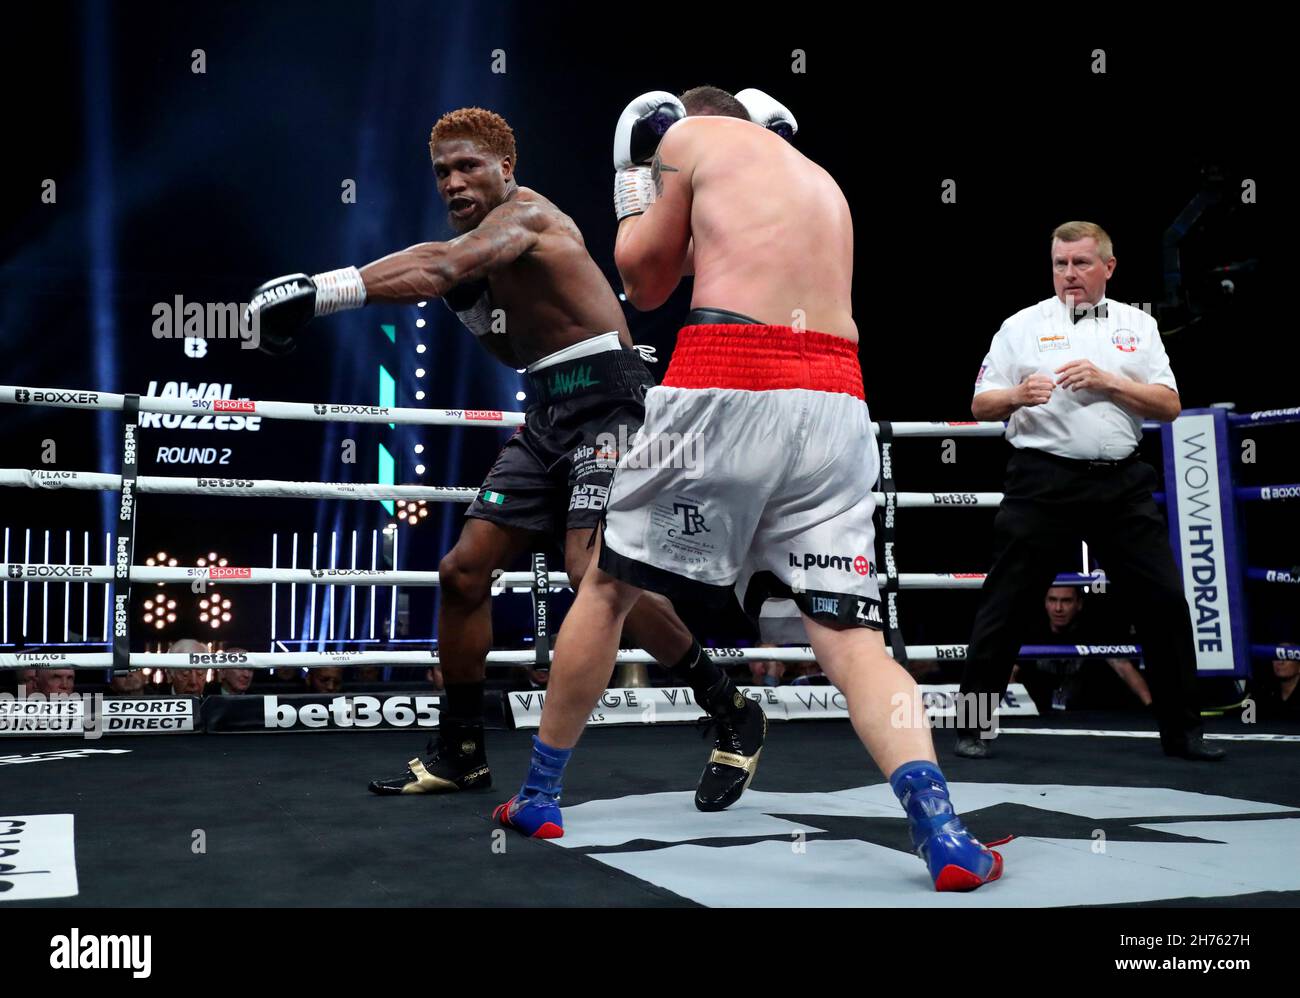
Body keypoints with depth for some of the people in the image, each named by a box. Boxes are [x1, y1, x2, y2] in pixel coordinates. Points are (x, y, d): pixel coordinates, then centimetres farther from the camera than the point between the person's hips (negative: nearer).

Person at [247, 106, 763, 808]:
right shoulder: (484, 245, 16)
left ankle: (733, 715, -9)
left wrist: (317, 292, -34)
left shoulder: (527, 213, -11)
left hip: (606, 400, -9)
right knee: (463, 570, 5)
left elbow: (435, 269, -29)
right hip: (548, 412, 9)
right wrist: (471, 302, 0)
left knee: (593, 571, -26)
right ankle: (459, 754, 18)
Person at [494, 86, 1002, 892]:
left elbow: (643, 280, 18)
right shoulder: (821, 181, 31)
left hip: (726, 385, -4)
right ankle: (940, 830, -16)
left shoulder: (692, 134, 14)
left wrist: (634, 188, 31)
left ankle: (539, 795, 24)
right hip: (835, 400, 4)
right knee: (850, 633, 2)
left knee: (610, 586, 13)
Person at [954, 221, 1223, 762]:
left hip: (1122, 485, 3)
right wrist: (1018, 396, -17)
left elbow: (1169, 406, 4)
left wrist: (1107, 382, -10)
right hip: (1044, 482, -2)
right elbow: (981, 406, 4)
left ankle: (1181, 730, 19)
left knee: (1165, 600, 4)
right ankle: (974, 726, 11)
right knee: (1006, 605, -1)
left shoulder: (1138, 325, 11)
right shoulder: (1022, 326, 6)